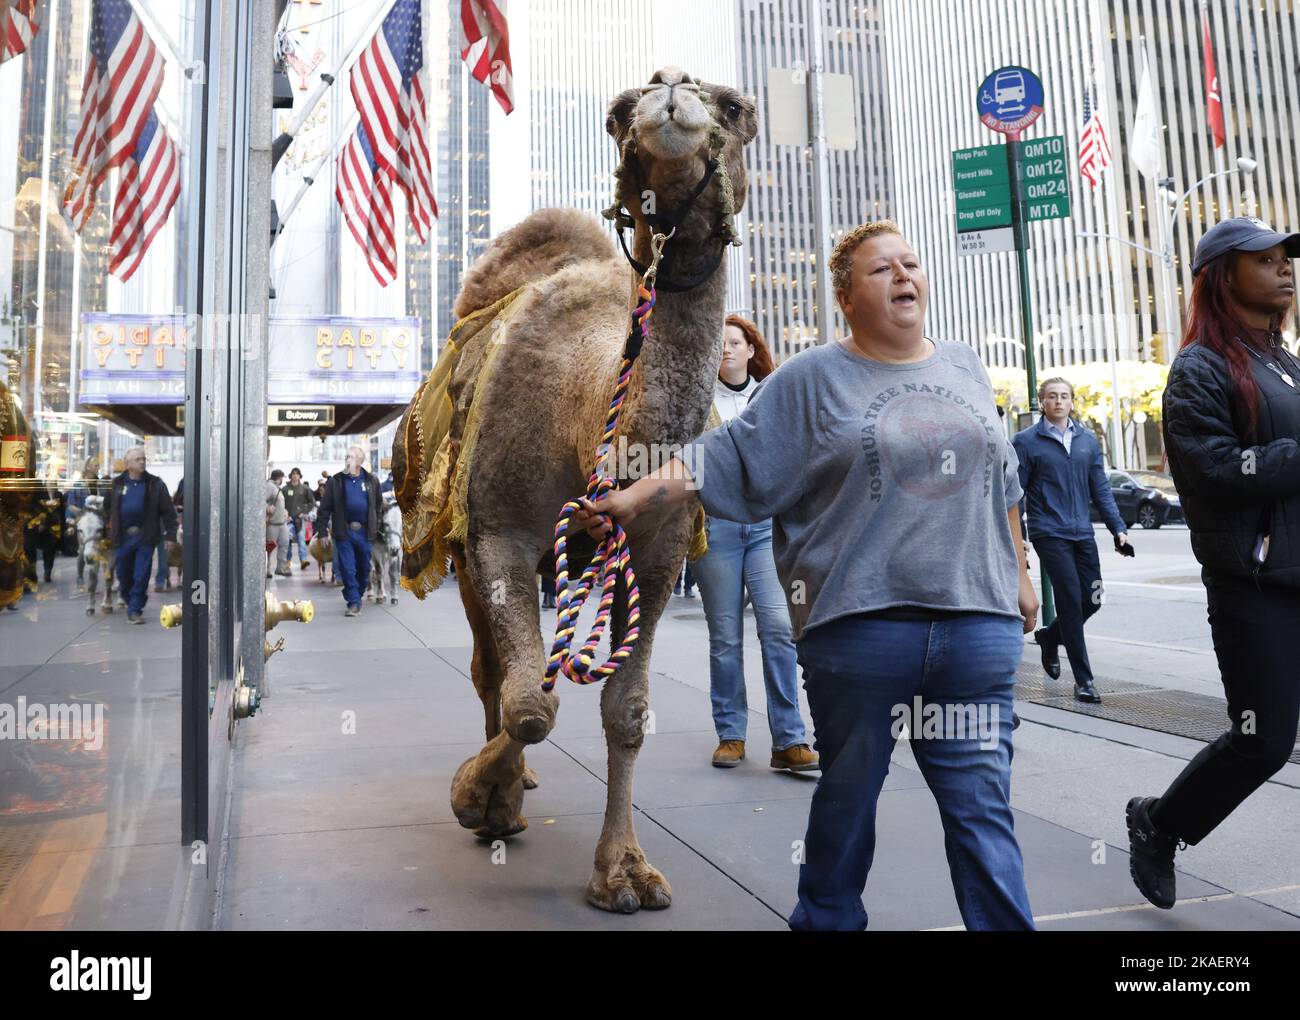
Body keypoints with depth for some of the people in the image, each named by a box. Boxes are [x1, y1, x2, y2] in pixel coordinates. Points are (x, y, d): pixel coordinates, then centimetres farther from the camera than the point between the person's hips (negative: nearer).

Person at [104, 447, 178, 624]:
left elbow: (168, 511, -1)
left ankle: (135, 609, 6)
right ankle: (131, 602, 35)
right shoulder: (117, 484, 6)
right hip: (123, 537, 3)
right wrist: (108, 533, 9)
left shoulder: (155, 484, -1)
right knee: (123, 574, 13)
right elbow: (108, 509, 12)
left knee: (141, 576, -3)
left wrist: (170, 535, -6)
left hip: (145, 537, -3)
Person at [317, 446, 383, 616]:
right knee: (347, 569, -3)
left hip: (364, 531, 2)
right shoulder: (336, 481, 0)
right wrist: (322, 530, -4)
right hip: (344, 532, -2)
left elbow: (378, 506, 13)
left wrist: (377, 527, 9)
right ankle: (354, 602, 4)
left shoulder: (371, 481, 5)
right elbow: (325, 508, 0)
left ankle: (359, 594, 33)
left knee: (364, 568, 12)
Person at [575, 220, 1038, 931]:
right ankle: (826, 918, 31)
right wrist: (635, 496, -12)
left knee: (981, 804, 5)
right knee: (847, 792, 11)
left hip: (978, 620, 3)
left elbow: (1002, 482, 21)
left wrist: (1019, 574, 21)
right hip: (860, 621, -3)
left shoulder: (964, 369, 15)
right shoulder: (812, 379, 1)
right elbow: (726, 457, -3)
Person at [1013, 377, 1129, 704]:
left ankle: (1049, 637, 35)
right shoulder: (1026, 441, -3)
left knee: (1092, 599, 6)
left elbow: (1100, 489, 13)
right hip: (1049, 534, -5)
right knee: (1071, 600, -6)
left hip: (1082, 532, 5)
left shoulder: (1088, 439, 11)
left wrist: (1118, 528, 7)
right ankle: (1083, 680, 4)